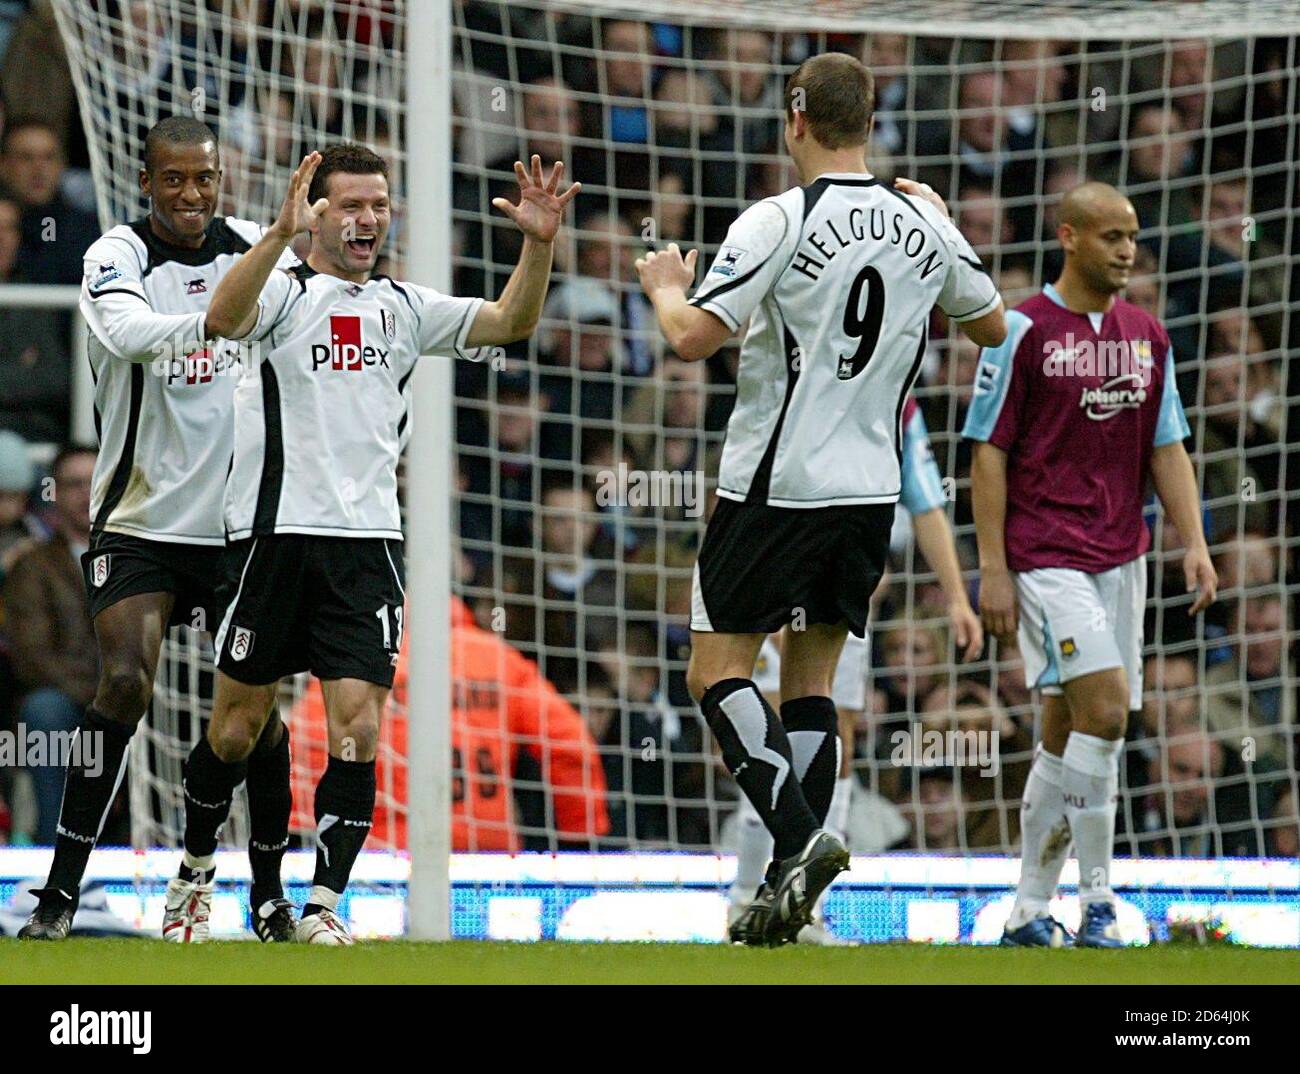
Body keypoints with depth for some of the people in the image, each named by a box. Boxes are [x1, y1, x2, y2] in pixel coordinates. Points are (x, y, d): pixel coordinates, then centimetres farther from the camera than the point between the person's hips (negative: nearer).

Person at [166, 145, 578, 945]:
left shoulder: (405, 308, 15)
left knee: (358, 730, -9)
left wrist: (539, 245, -9)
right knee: (237, 729, 7)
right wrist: (281, 234, -37)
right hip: (275, 537, -3)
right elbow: (223, 318, -22)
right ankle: (195, 875, 28)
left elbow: (510, 323, 8)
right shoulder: (285, 292, 0)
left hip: (368, 542, 3)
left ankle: (323, 906, -4)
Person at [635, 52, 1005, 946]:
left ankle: (801, 839, -17)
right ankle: (790, 884, 6)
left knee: (718, 672, 2)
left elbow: (695, 337, -18)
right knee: (812, 678, 12)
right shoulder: (925, 227, 4)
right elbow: (991, 326, 21)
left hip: (775, 485, -5)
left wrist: (666, 289, 4)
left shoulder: (780, 222, -13)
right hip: (872, 483, 5)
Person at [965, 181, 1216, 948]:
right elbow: (988, 453, -5)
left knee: (1068, 733, 7)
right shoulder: (1023, 332, -5)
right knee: (1104, 712, -18)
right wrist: (992, 569, -10)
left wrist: (1195, 543, 2)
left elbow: (1167, 449, 15)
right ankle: (1098, 898, -10)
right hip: (1044, 558, -6)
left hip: (1120, 558, 6)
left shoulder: (1147, 336, 11)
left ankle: (1031, 910, 14)